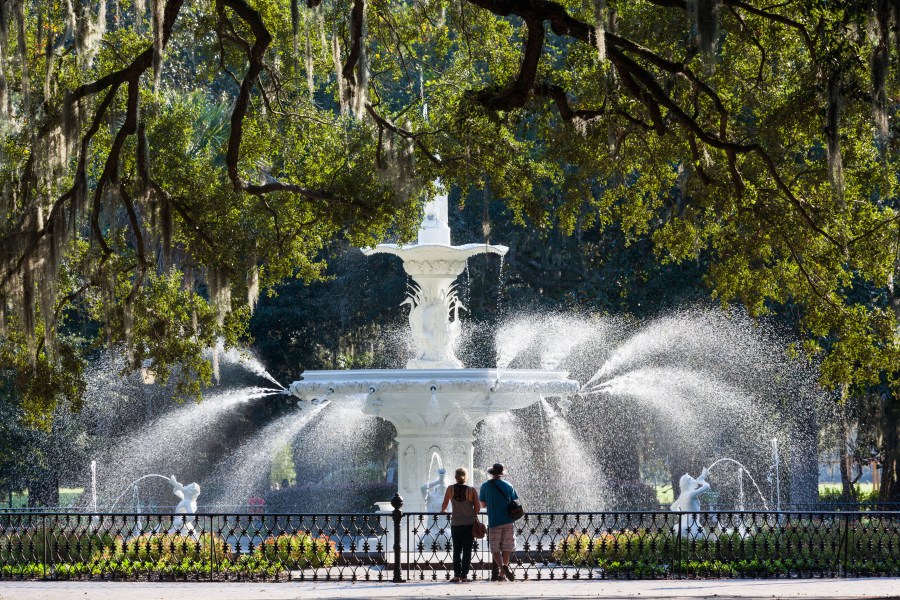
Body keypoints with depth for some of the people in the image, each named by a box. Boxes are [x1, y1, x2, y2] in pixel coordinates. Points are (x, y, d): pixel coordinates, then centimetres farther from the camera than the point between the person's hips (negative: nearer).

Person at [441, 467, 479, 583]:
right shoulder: (471, 490, -8)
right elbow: (477, 508, -7)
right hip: (469, 524, -1)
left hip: (455, 524, 1)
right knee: (467, 551, 5)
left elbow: (444, 506, 1)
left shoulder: (450, 489, -4)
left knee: (456, 550, 8)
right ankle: (464, 575, 2)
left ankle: (457, 575, 2)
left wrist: (443, 511, 23)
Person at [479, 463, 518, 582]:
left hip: (493, 522, -2)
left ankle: (502, 566, -25)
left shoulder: (485, 486, 0)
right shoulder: (508, 486, 3)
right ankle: (502, 574, 9)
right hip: (508, 521, 2)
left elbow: (483, 504, 6)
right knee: (506, 548, 9)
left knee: (495, 549, 0)